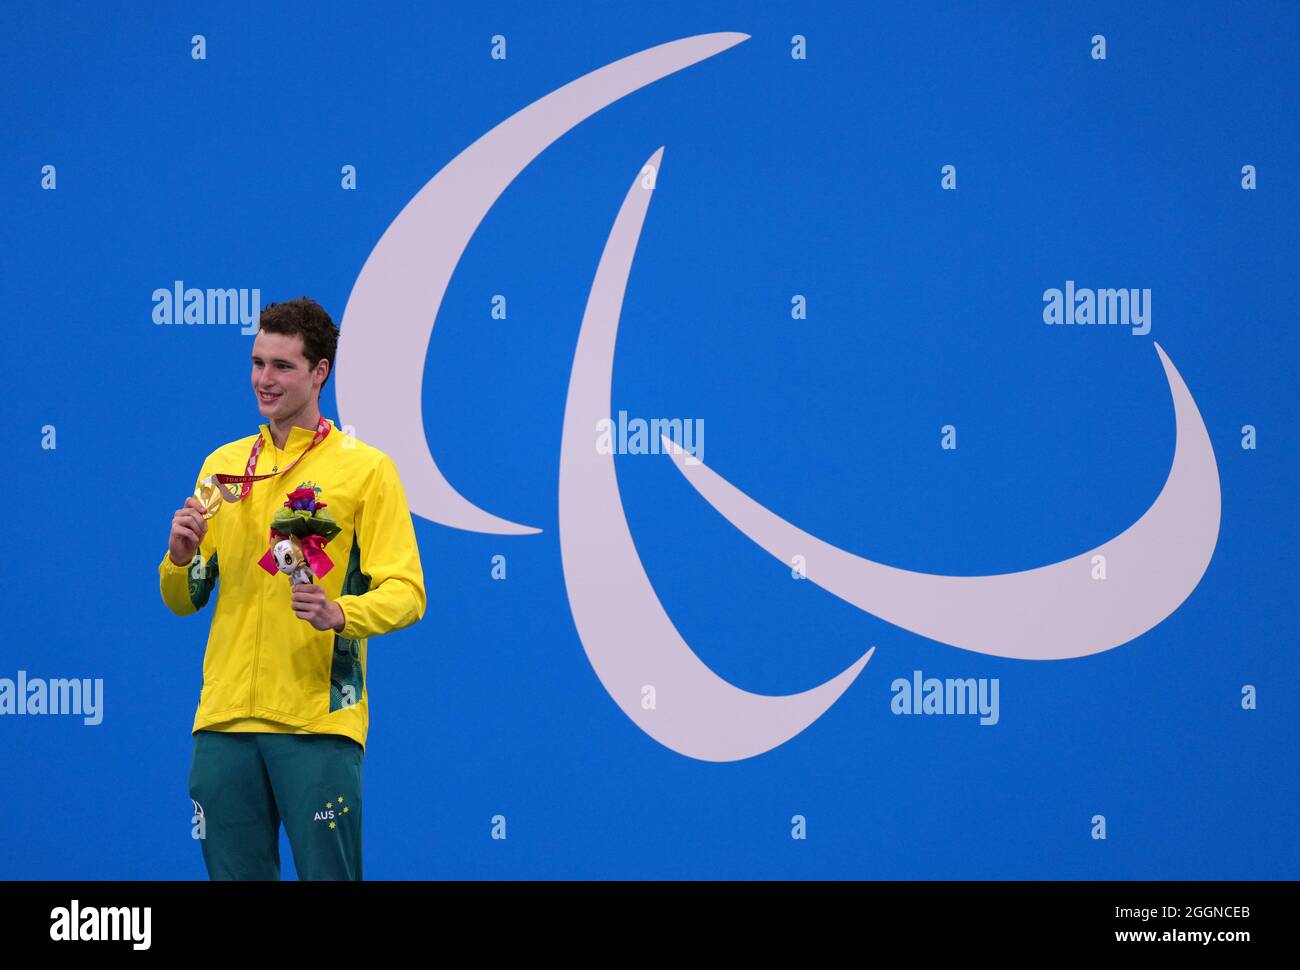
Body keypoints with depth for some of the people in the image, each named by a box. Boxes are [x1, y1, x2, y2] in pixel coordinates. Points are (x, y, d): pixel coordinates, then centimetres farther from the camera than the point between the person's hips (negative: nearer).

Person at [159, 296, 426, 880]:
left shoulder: (365, 469, -1)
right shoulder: (223, 464, 14)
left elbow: (405, 593, -6)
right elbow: (183, 601, 17)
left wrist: (340, 613, -25)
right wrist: (180, 558, -5)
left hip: (319, 721, -4)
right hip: (225, 719, 4)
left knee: (328, 874, -6)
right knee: (234, 875, 6)